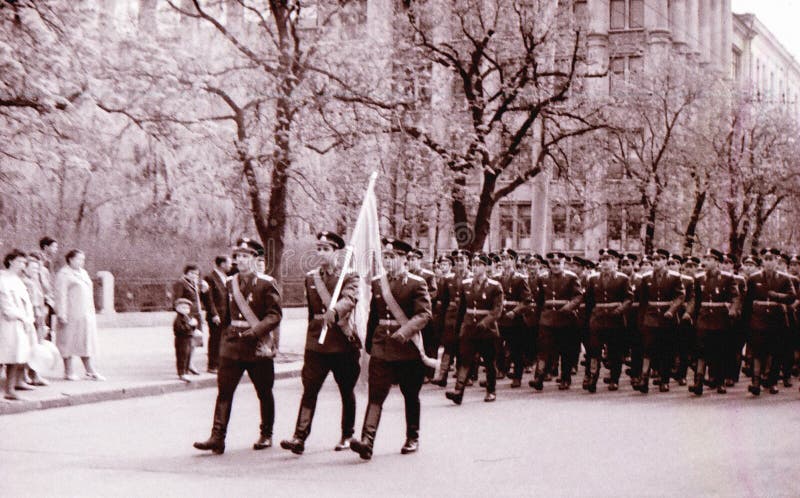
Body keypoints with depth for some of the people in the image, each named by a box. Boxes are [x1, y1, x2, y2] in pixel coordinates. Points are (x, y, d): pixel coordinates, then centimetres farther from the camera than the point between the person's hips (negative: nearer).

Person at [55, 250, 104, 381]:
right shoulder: (64, 274, -8)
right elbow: (61, 295, -13)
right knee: (69, 341, 1)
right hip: (71, 315, -8)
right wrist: (62, 315, -19)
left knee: (86, 342, 9)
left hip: (86, 315, 8)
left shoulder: (83, 273, 17)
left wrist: (92, 312, 18)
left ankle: (90, 371, 11)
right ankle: (68, 372, 8)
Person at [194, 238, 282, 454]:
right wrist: (227, 335, 16)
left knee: (264, 392, 8)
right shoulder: (230, 284, 11)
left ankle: (266, 435, 23)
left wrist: (255, 331, -22)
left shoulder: (267, 284, -5)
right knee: (224, 390, -7)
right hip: (232, 344, 4)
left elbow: (275, 315, -10)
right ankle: (217, 437, -10)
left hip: (258, 345, -4)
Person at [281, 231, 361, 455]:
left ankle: (347, 436, 22)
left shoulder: (349, 277, -2)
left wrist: (333, 311, -43)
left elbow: (349, 299, -23)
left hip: (343, 342, -2)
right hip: (316, 342, 3)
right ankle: (300, 437, -13)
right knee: (309, 389, -8)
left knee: (347, 391, 9)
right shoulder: (310, 278, 11)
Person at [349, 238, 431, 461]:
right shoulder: (377, 282, 11)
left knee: (410, 396, 12)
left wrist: (405, 331, -27)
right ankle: (367, 441, -18)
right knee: (375, 395, -8)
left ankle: (412, 438, 27)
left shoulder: (416, 284, -4)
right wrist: (369, 344, 18)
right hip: (381, 348, 3)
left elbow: (424, 314, -12)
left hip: (407, 349, -3)